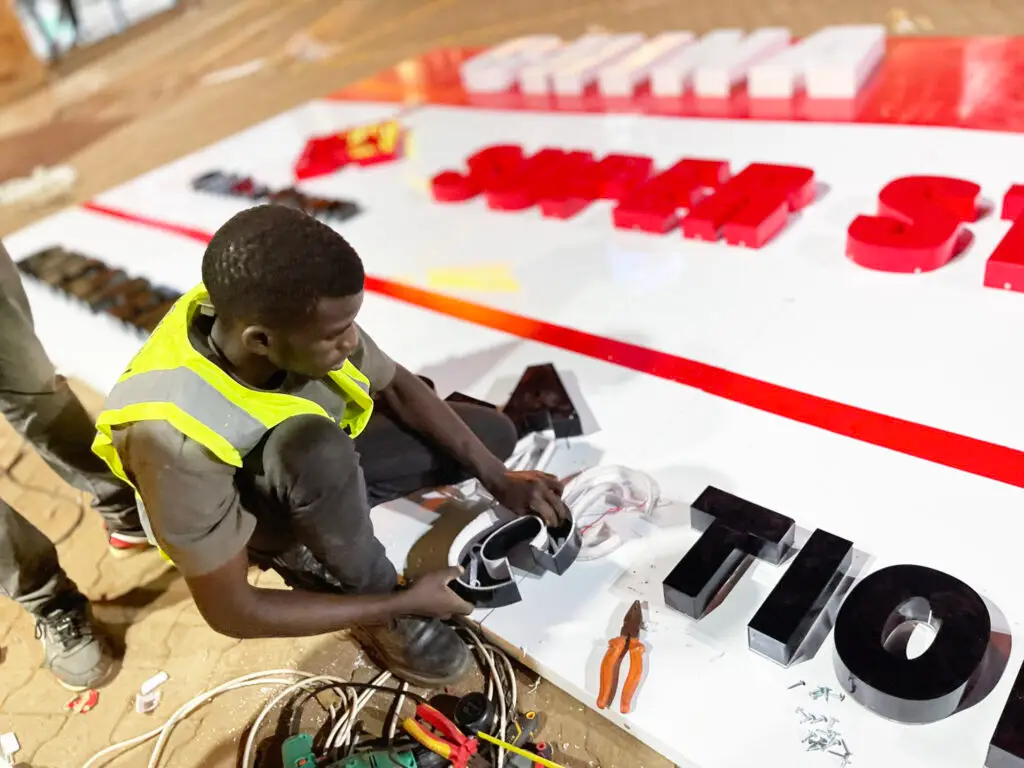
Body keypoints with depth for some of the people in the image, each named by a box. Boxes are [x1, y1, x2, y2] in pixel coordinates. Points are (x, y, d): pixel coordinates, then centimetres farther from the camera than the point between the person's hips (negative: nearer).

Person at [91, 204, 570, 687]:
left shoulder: (290, 311, -27)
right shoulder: (178, 438, -41)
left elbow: (398, 388, -9)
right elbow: (231, 612, -29)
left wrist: (498, 479, -14)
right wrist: (401, 603, -25)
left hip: (313, 470, 6)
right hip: (252, 523, -5)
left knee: (493, 433, 2)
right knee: (315, 448, -40)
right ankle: (375, 599, -11)